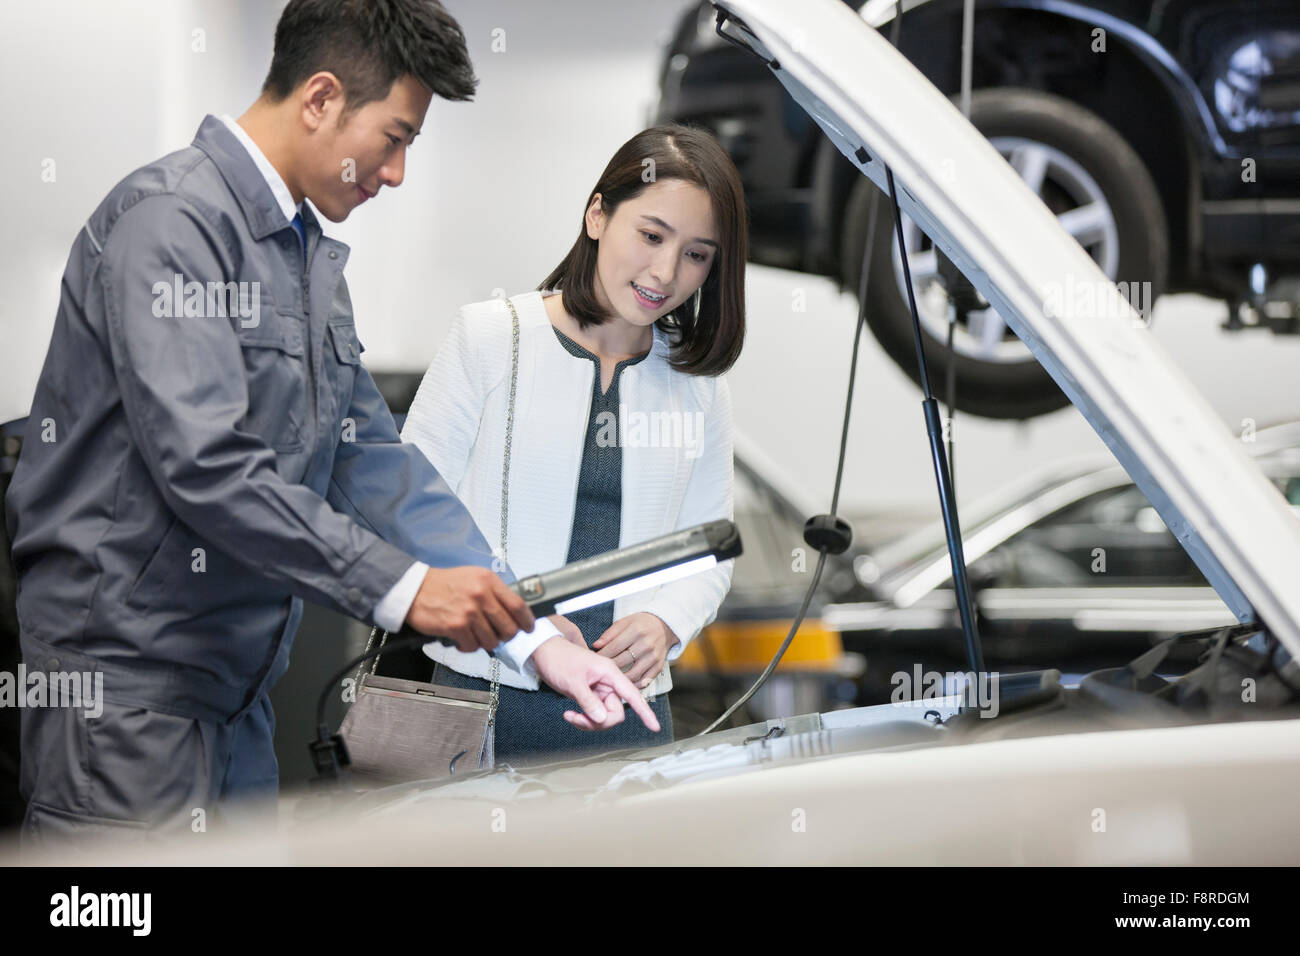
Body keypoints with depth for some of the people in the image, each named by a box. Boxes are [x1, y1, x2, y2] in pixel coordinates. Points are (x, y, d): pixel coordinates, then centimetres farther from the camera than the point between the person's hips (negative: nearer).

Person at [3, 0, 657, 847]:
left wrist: (535, 641, 6)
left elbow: (374, 463, 14)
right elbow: (205, 465, -24)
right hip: (127, 674, -9)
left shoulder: (311, 260, 17)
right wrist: (405, 588, -21)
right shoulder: (173, 221, -13)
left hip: (238, 682, 9)